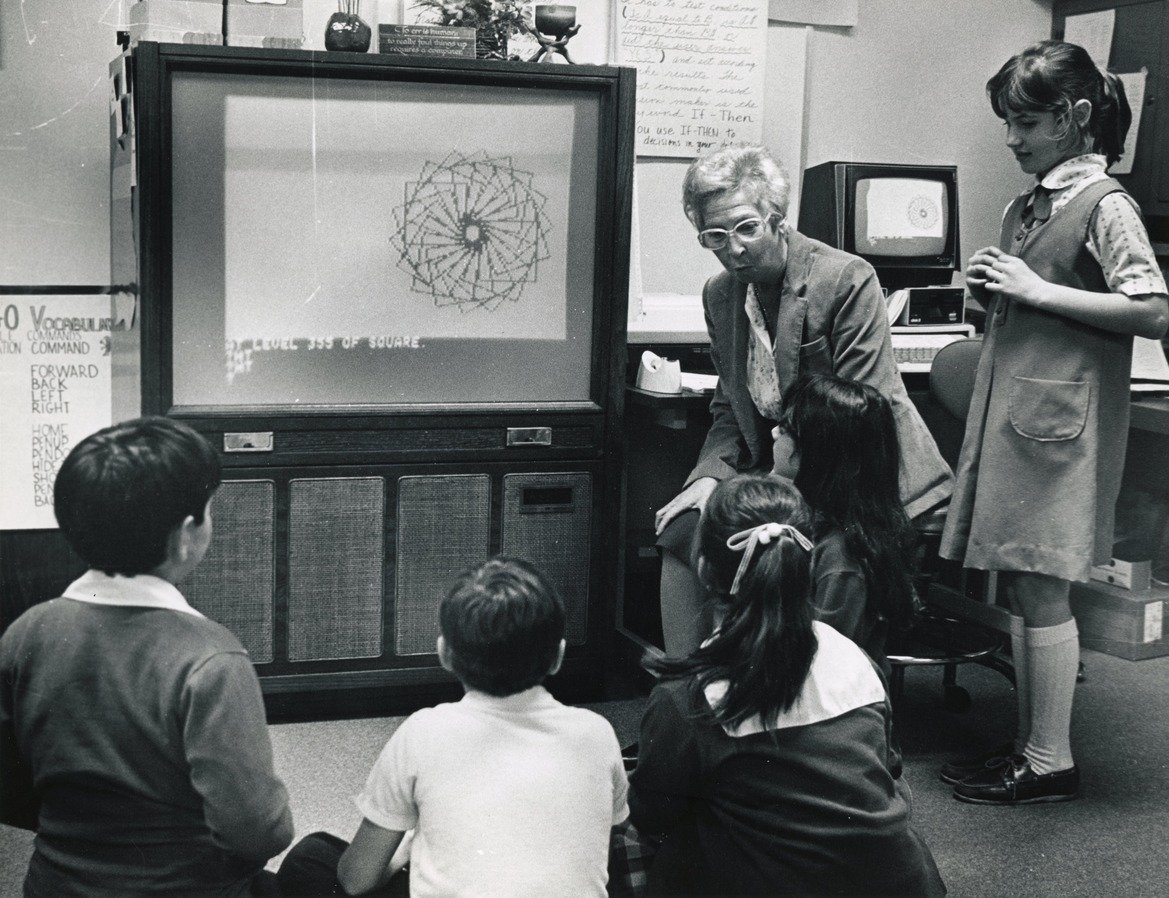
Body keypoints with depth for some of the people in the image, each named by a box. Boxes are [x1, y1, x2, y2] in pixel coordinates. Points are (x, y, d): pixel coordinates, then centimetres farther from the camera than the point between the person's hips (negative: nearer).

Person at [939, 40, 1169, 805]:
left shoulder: (1103, 204, -9)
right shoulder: (1025, 206, 15)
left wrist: (1036, 290, -17)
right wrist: (994, 293, 3)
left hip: (1061, 417, -8)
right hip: (1010, 407, 8)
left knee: (1041, 591, -4)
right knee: (1020, 587, 11)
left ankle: (1052, 762, 6)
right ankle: (1030, 747, 20)